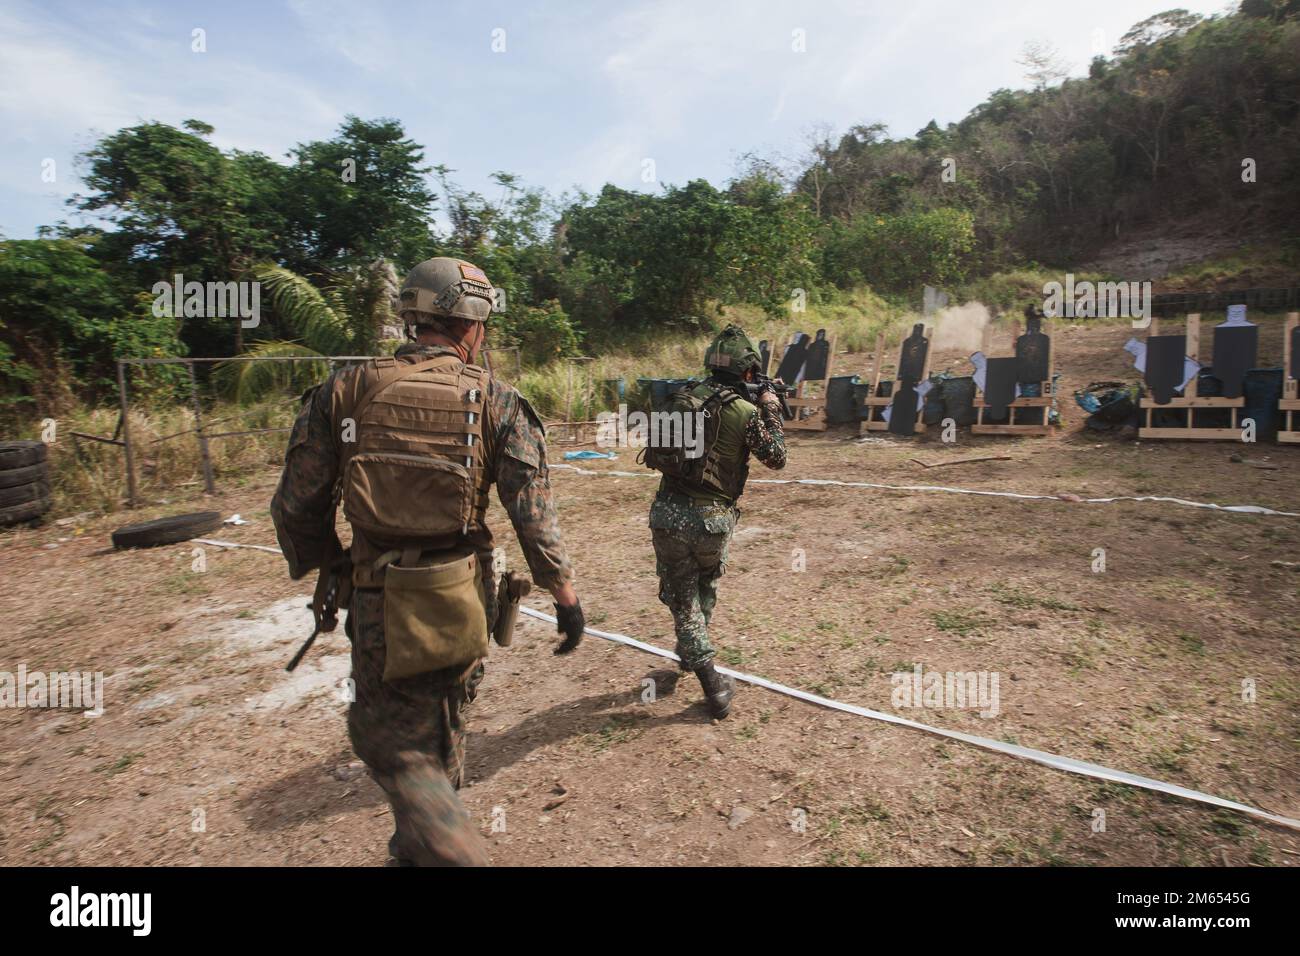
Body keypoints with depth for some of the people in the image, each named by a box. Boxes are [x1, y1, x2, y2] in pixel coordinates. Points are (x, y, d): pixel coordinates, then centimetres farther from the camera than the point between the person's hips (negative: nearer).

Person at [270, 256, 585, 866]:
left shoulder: (345, 391, -4)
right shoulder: (495, 401, -6)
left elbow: (296, 506, -1)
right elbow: (534, 512, -9)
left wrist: (323, 564, 17)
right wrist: (565, 594, 1)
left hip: (382, 606, -1)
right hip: (463, 601, 2)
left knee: (393, 743, 16)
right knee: (442, 735, 25)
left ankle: (454, 853, 2)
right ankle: (420, 849, 47)